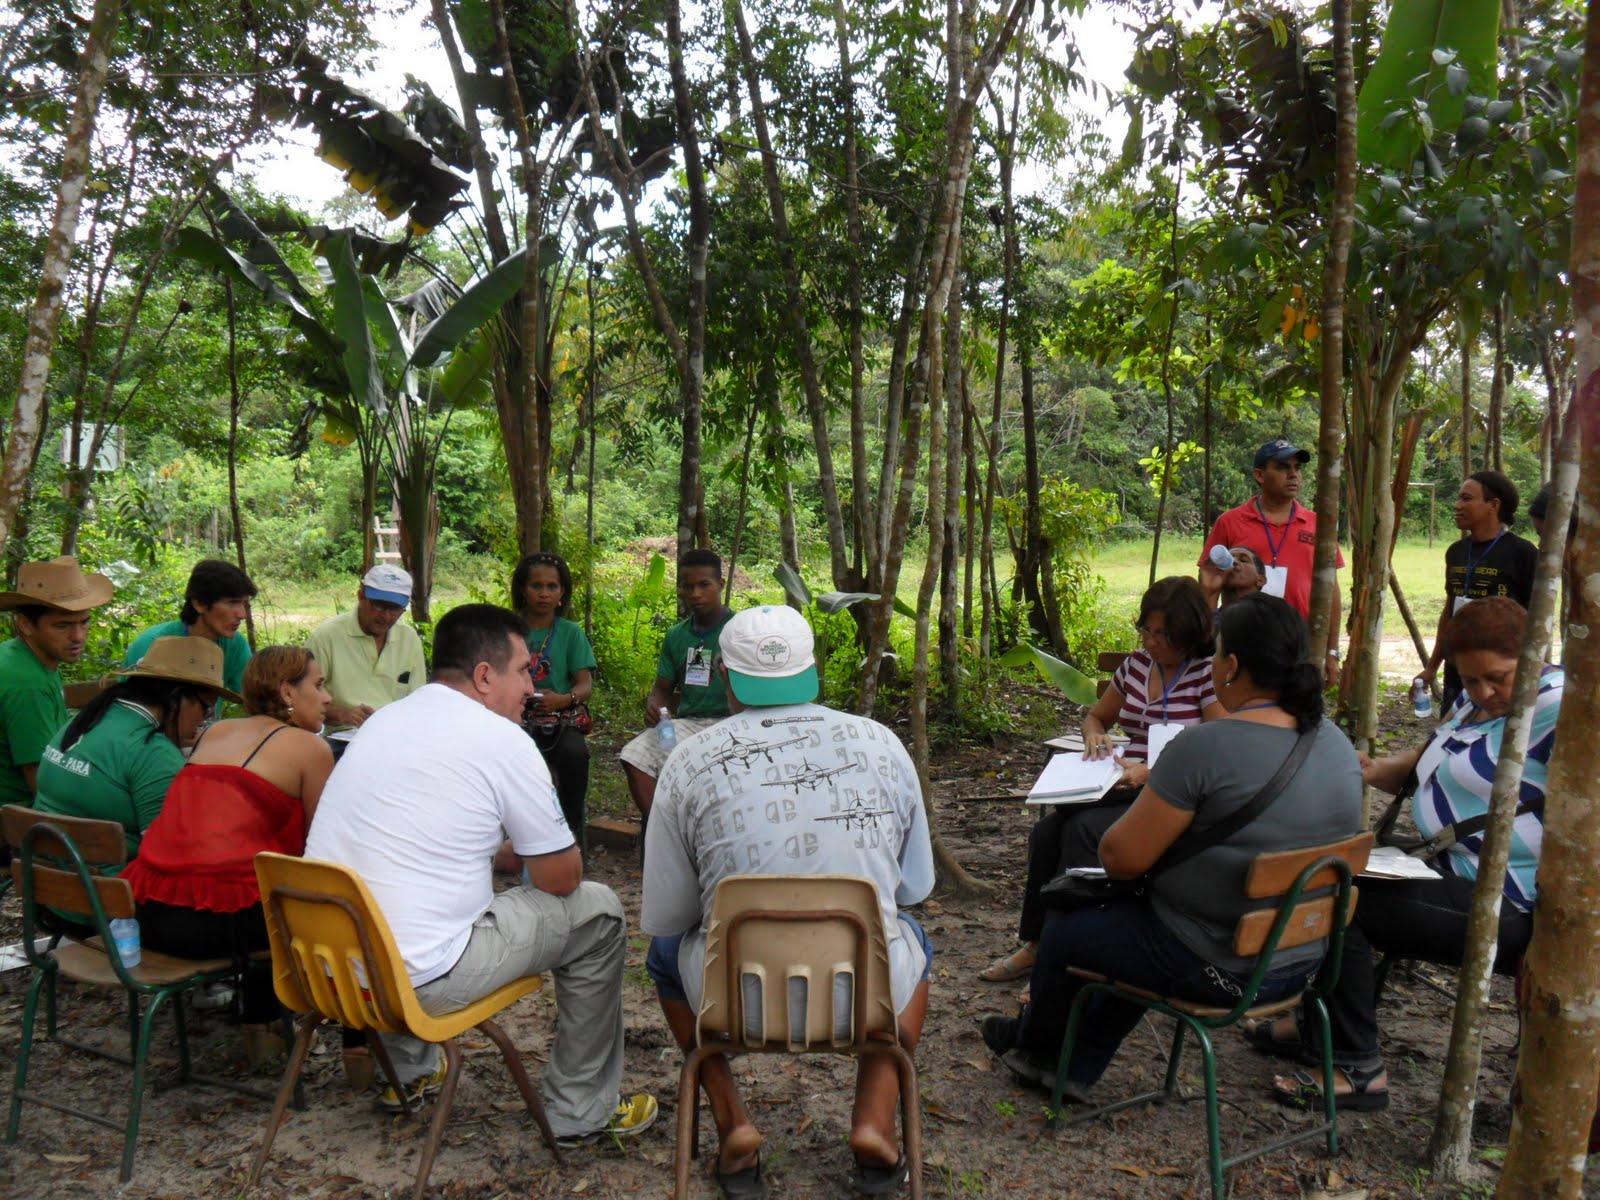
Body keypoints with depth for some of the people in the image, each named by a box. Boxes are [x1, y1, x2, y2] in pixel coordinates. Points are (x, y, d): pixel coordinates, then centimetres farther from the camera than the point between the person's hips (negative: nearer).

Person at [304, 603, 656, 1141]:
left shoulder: (382, 719, 10)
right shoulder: (502, 740, -11)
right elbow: (562, 878, -4)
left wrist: (505, 851, 25)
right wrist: (531, 860, 18)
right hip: (416, 981, -8)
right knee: (597, 912, 6)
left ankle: (409, 1072, 43)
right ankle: (581, 1113, 17)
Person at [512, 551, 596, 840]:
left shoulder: (571, 633, 9)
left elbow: (585, 685, 2)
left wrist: (563, 699, -21)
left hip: (562, 718, 0)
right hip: (517, 717, 0)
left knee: (575, 753, -33)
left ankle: (572, 830, -13)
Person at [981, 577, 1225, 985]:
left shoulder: (1211, 672, -7)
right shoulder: (1137, 663, 13)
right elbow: (1097, 715, 28)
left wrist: (1150, 772, -27)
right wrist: (1094, 736, 3)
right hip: (1130, 789, 7)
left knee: (1084, 829, -29)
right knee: (1047, 829, -17)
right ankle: (1036, 944, -6)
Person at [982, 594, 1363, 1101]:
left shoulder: (1205, 746, -25)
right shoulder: (1339, 745, -1)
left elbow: (1121, 858, -21)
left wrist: (1145, 803, 2)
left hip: (1214, 968, -8)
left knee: (1065, 925, 17)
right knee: (1128, 914, 30)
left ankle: (1035, 1048, 44)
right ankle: (1076, 1067, 40)